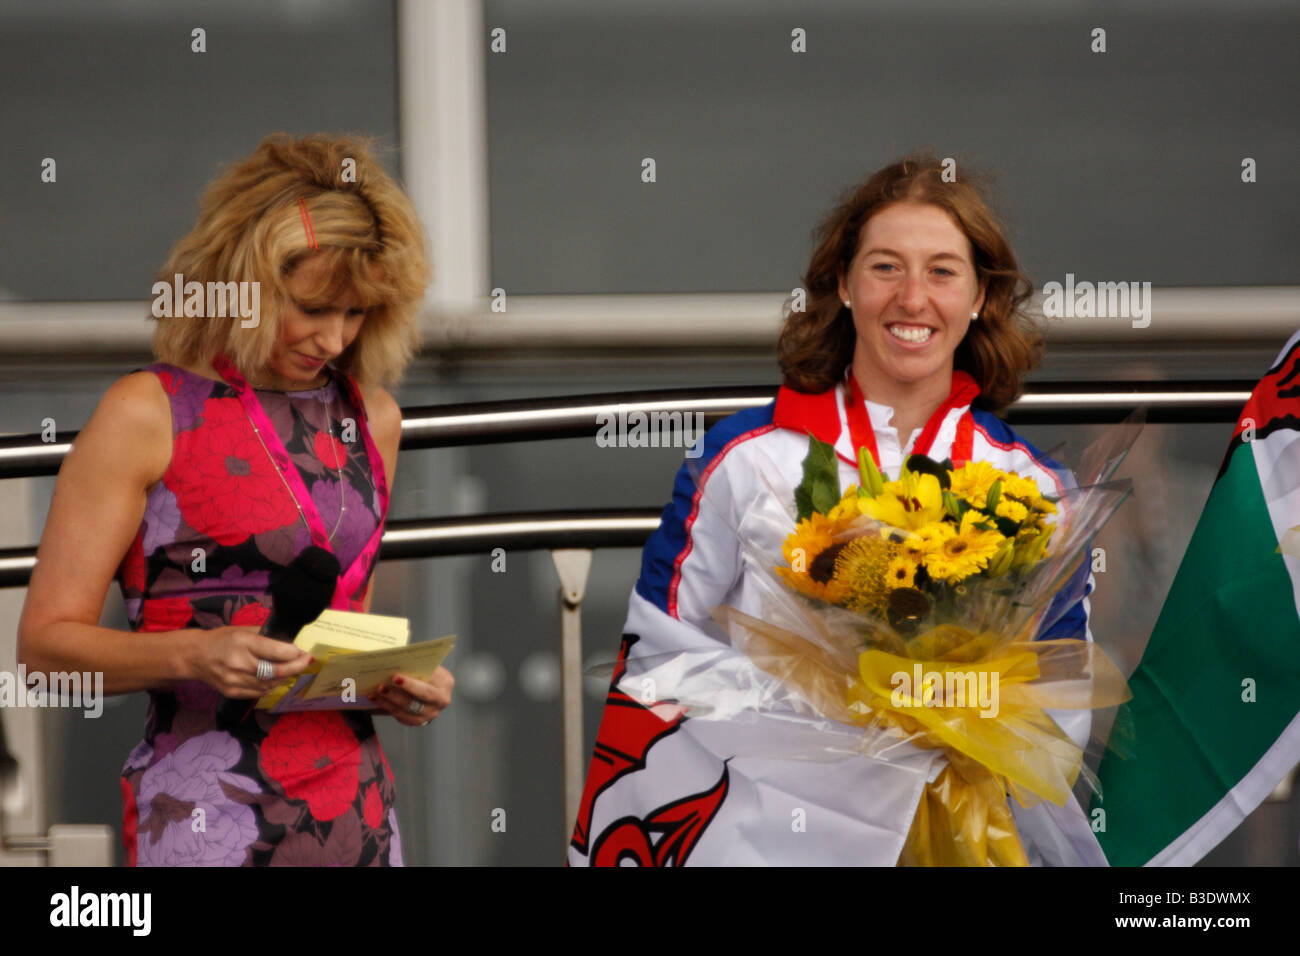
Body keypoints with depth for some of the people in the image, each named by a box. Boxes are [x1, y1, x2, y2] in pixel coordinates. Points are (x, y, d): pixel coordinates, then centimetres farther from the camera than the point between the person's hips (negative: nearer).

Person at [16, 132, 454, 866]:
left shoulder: (371, 420, 14)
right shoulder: (149, 414, -3)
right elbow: (46, 641, -6)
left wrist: (399, 679, 5)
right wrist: (193, 654, -21)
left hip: (358, 806, 5)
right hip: (208, 806, -5)